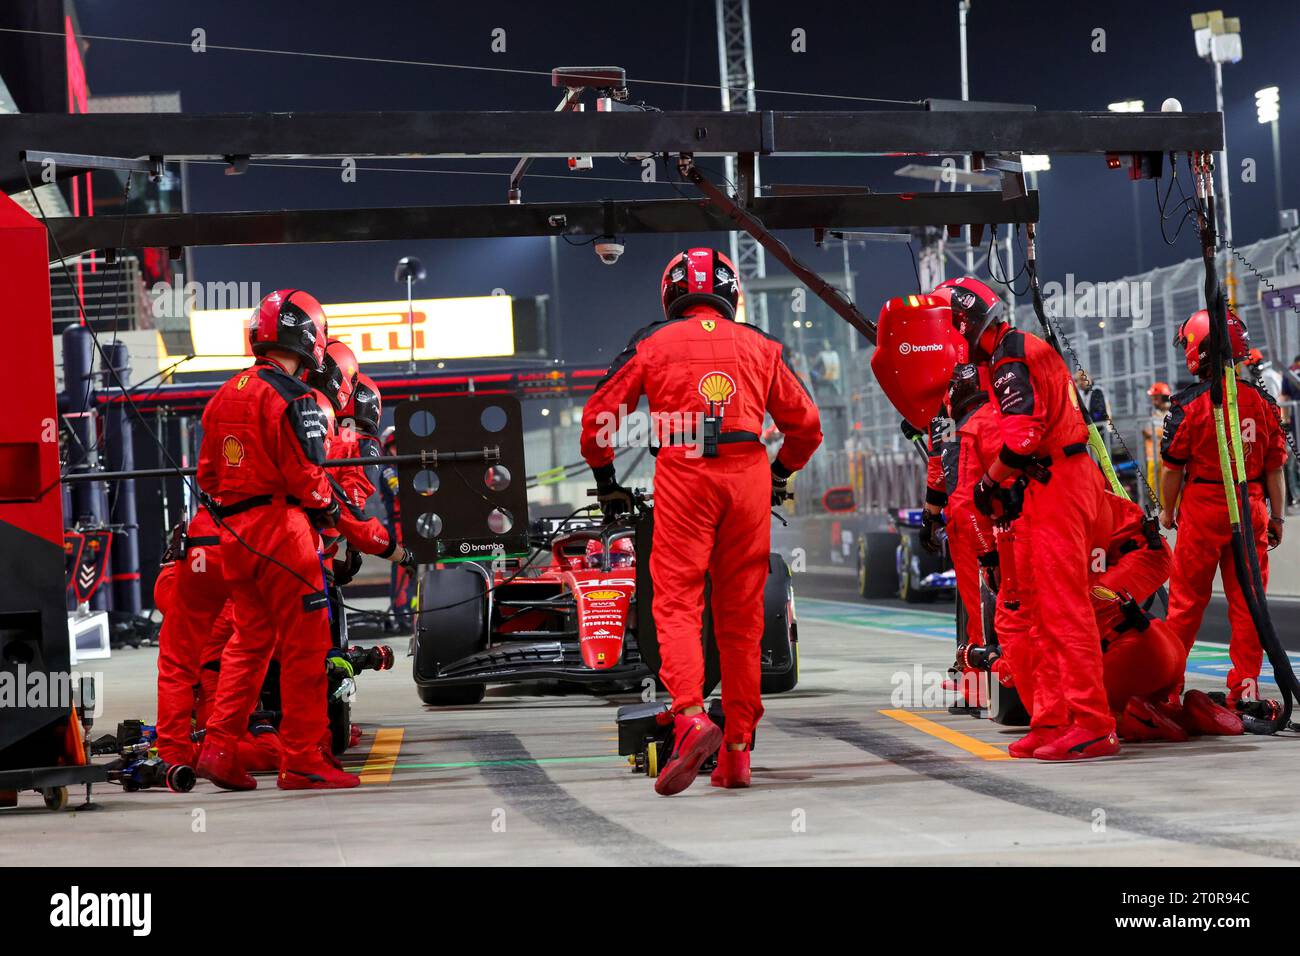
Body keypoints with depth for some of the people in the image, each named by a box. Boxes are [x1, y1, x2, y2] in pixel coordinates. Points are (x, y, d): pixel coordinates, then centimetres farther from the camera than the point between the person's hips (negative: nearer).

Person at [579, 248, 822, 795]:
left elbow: (597, 417, 10)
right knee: (741, 616, 7)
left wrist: (605, 480, 23)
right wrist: (780, 477, 34)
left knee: (676, 604, -4)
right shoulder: (760, 346, 17)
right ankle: (738, 750, 11)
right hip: (748, 475, 2)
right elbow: (806, 424, 19)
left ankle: (690, 715, -27)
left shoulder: (652, 343, 11)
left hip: (682, 477, -2)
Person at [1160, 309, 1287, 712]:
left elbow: (1173, 466, -5)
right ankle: (1245, 685, 6)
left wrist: (1167, 510, 9)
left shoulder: (1190, 403, -11)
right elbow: (1275, 465, 5)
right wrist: (1276, 516, 13)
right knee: (1247, 599, 6)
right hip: (1250, 508, 3)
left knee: (1187, 599, 8)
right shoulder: (1262, 401, 1)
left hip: (1202, 508, -3)